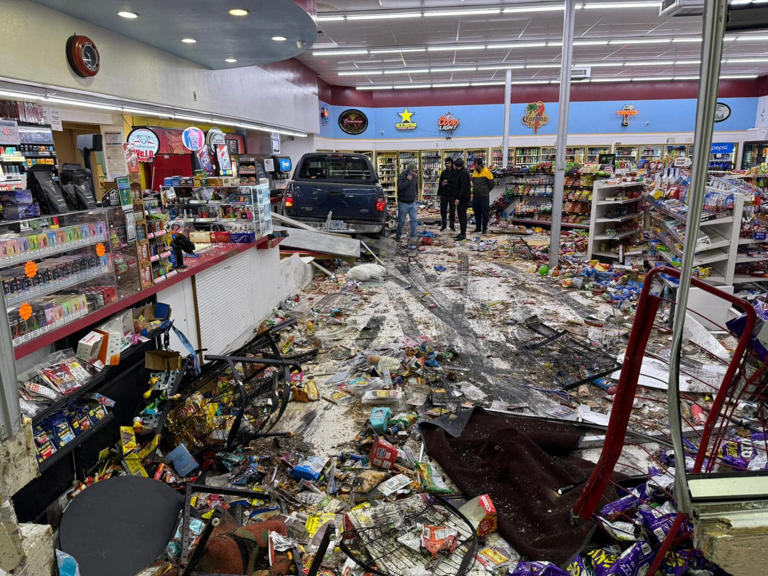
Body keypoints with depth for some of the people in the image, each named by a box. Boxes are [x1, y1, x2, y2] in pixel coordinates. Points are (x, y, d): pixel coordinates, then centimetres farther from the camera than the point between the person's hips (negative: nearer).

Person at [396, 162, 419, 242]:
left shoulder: (415, 176, 6)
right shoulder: (402, 177, -13)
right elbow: (400, 187, -28)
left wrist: (416, 193, 15)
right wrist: (408, 180, -29)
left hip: (412, 202, 5)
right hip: (403, 203, -5)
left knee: (414, 219, 2)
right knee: (401, 221, 3)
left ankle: (413, 236, 9)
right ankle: (398, 236, 19)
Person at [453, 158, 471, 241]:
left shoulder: (464, 173, -16)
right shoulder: (459, 172, 15)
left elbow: (463, 187, -22)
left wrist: (458, 198, -23)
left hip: (464, 198, -10)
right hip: (460, 198, 10)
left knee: (462, 215, -8)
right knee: (460, 215, 14)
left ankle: (463, 234, -5)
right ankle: (462, 232, 21)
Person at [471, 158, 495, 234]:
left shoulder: (486, 172, -10)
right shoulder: (474, 172, 8)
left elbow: (491, 184, -4)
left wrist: (485, 191, 5)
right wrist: (475, 191, 10)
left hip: (484, 197, -6)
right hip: (475, 196, 6)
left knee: (484, 213, 0)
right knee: (477, 213, 12)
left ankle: (484, 229, 8)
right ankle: (478, 227, 24)